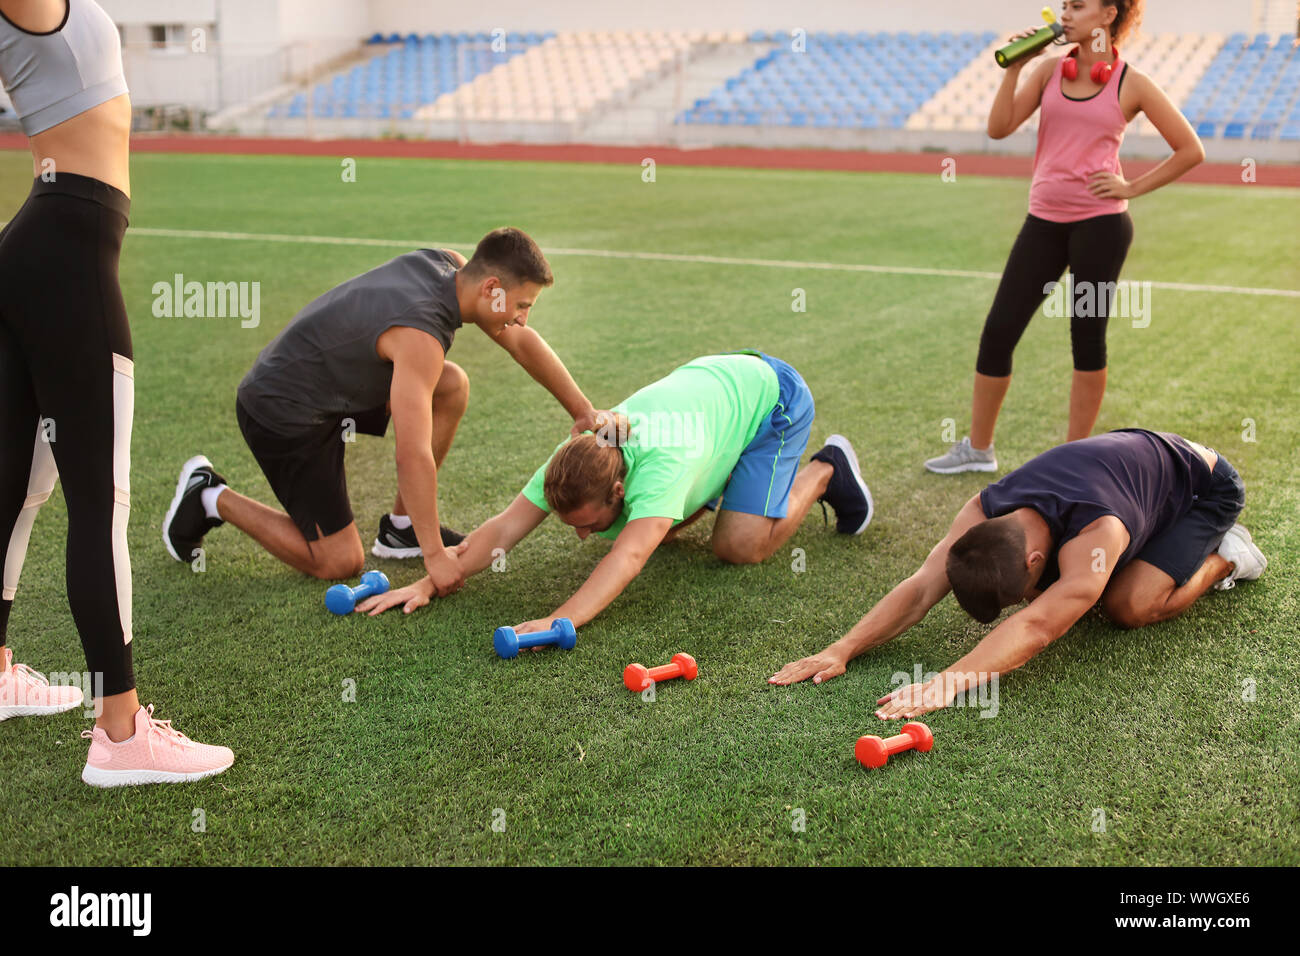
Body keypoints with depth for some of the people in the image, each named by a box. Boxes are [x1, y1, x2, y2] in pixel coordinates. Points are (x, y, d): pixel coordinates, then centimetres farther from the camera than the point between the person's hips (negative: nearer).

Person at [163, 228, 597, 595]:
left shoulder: (449, 264, -6)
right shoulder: (420, 335, -32)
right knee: (340, 563, -4)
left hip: (332, 380, 9)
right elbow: (413, 456, -32)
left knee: (452, 385, -3)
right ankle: (213, 498, 10)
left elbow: (521, 341, 6)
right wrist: (435, 555, -26)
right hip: (283, 413, -9)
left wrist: (582, 409, 5)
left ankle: (401, 528, 9)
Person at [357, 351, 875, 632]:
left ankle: (823, 471, 6)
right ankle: (717, 482, 30)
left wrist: (561, 620, -65)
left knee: (738, 545, -17)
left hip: (769, 392, -6)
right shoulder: (576, 457, -23)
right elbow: (505, 527, -24)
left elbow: (629, 556, -54)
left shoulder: (659, 465, -43)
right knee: (659, 527, 5)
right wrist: (428, 583, -34)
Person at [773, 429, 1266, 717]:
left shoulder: (1095, 534, -45)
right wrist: (841, 650, -41)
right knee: (1051, 589, -4)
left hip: (1206, 486, -6)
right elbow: (921, 588, -29)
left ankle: (1223, 556, 3)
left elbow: (1037, 626, -54)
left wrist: (949, 683, -65)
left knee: (1129, 605, -24)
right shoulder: (984, 512, -26)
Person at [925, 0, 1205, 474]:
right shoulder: (1050, 69, 8)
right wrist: (1014, 67, -7)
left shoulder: (1132, 84, -1)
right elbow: (999, 127, -1)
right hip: (1045, 220, 4)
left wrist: (1133, 187, -4)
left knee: (1087, 337, 4)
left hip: (1099, 223, -4)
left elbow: (1190, 150, 3)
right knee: (999, 330, 3)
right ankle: (977, 448, 16)